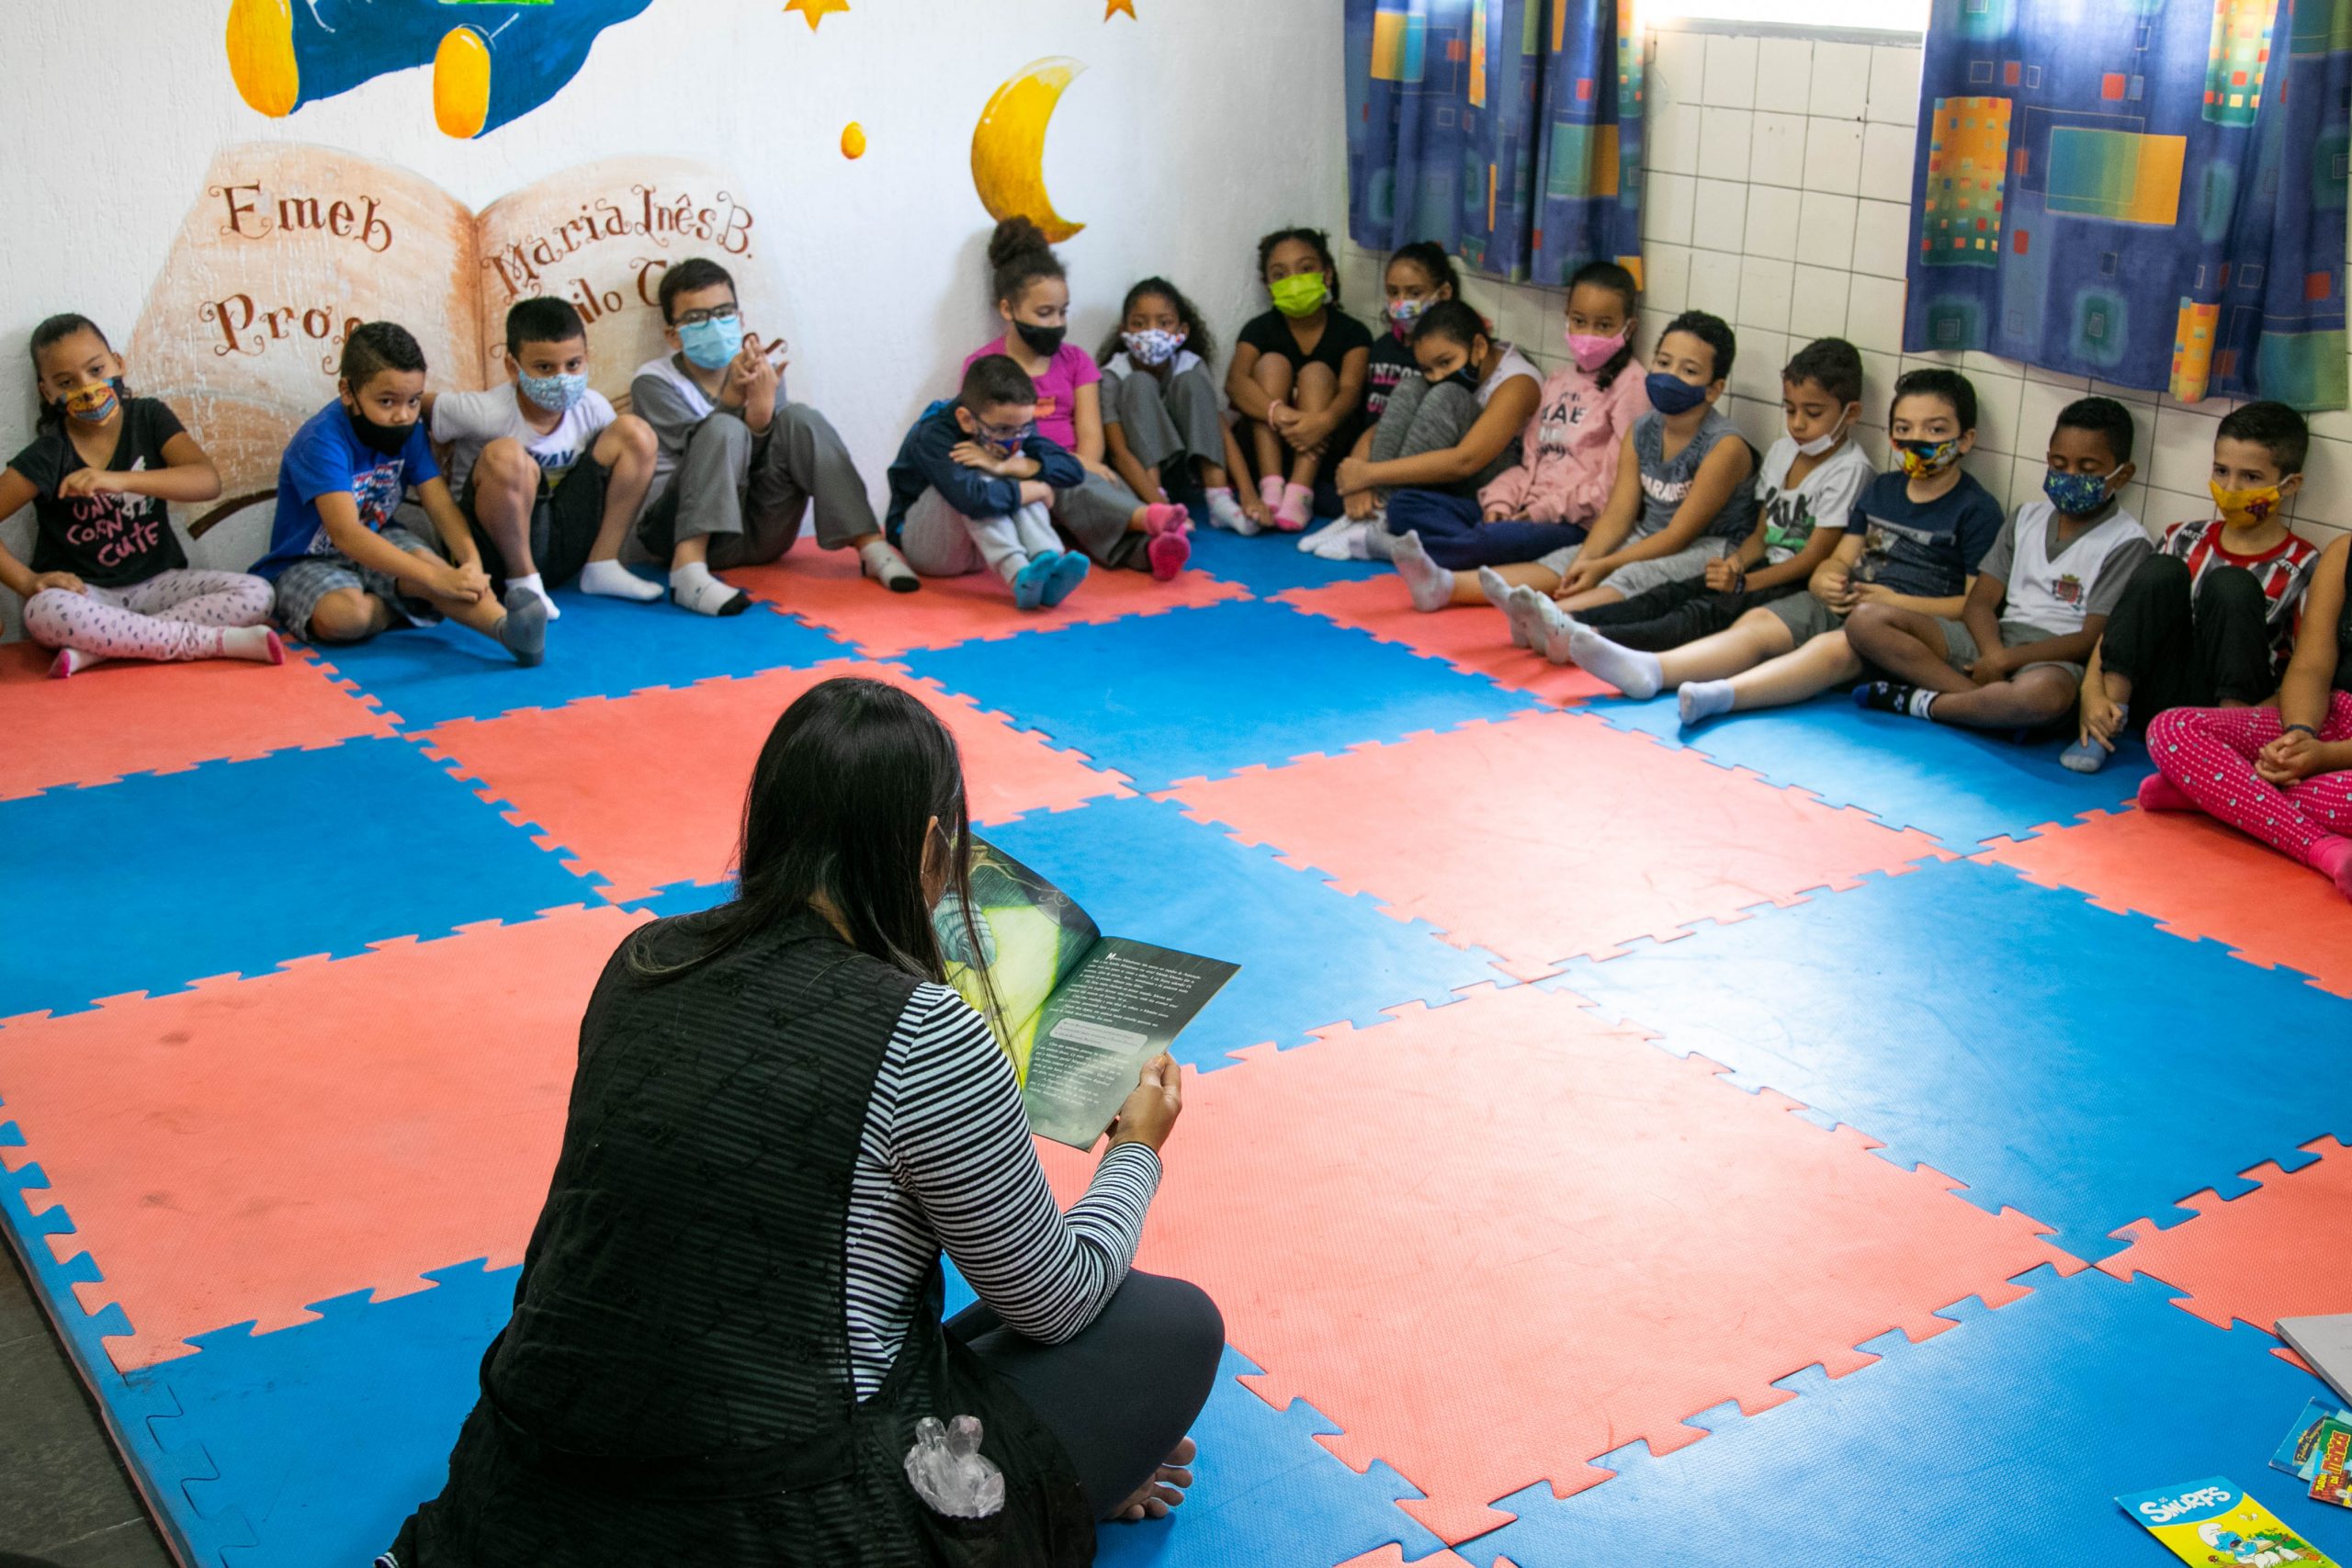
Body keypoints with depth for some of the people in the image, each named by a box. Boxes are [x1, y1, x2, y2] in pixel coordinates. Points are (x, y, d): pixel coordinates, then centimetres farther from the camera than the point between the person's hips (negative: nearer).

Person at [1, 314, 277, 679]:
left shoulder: (149, 417, 1)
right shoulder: (49, 455, -4)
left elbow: (208, 481, -17)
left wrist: (119, 480, -29)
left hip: (156, 583, 2)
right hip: (85, 593, -2)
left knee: (255, 595, -21)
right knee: (45, 612, -37)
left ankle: (99, 647, -26)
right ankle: (219, 641, -29)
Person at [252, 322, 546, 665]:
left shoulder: (410, 430, -5)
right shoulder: (321, 442, -26)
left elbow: (440, 504, -10)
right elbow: (345, 533, -36)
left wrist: (471, 561, -32)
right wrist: (436, 578, -45)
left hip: (379, 542, 4)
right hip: (308, 562, -4)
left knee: (424, 558, -30)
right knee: (343, 614, -37)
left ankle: (505, 625, -47)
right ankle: (411, 607, -12)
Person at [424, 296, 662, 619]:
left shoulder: (591, 408, -4)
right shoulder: (486, 414, -18)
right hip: (499, 554, -5)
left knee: (635, 432, -4)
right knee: (505, 455, -35)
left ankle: (602, 566, -1)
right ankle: (523, 580, -15)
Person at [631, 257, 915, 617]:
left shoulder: (762, 371, 7)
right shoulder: (654, 381, -4)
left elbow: (784, 451, -7)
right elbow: (698, 445, -17)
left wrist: (763, 407, -26)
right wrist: (732, 398, -30)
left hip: (760, 535, 3)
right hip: (686, 531, -3)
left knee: (799, 419, -15)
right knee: (725, 430, -27)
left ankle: (871, 546, -24)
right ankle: (688, 567, -43)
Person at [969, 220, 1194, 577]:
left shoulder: (1076, 361, 16)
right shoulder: (982, 366, 4)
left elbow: (1090, 435, 5)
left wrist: (1082, 464, -20)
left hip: (1077, 472, 3)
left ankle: (1152, 548, -65)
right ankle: (1147, 518, -64)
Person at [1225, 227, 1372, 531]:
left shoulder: (1351, 332, -3)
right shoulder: (1260, 329, -1)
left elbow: (1350, 390, -21)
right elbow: (1235, 382, -21)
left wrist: (1324, 421, -45)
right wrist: (1279, 414, -41)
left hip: (1328, 443, -1)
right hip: (1268, 442, 1)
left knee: (1317, 373, -23)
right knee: (1272, 363, -18)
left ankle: (1300, 494, -38)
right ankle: (1271, 487, -32)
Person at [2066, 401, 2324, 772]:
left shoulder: (2303, 568, -1)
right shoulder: (2187, 540, 9)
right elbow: (2120, 623, 4)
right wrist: (2092, 691, -12)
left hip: (2226, 710, -3)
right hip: (2154, 706, 3)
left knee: (2231, 586, -22)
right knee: (2160, 571, -17)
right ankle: (2108, 728, -19)